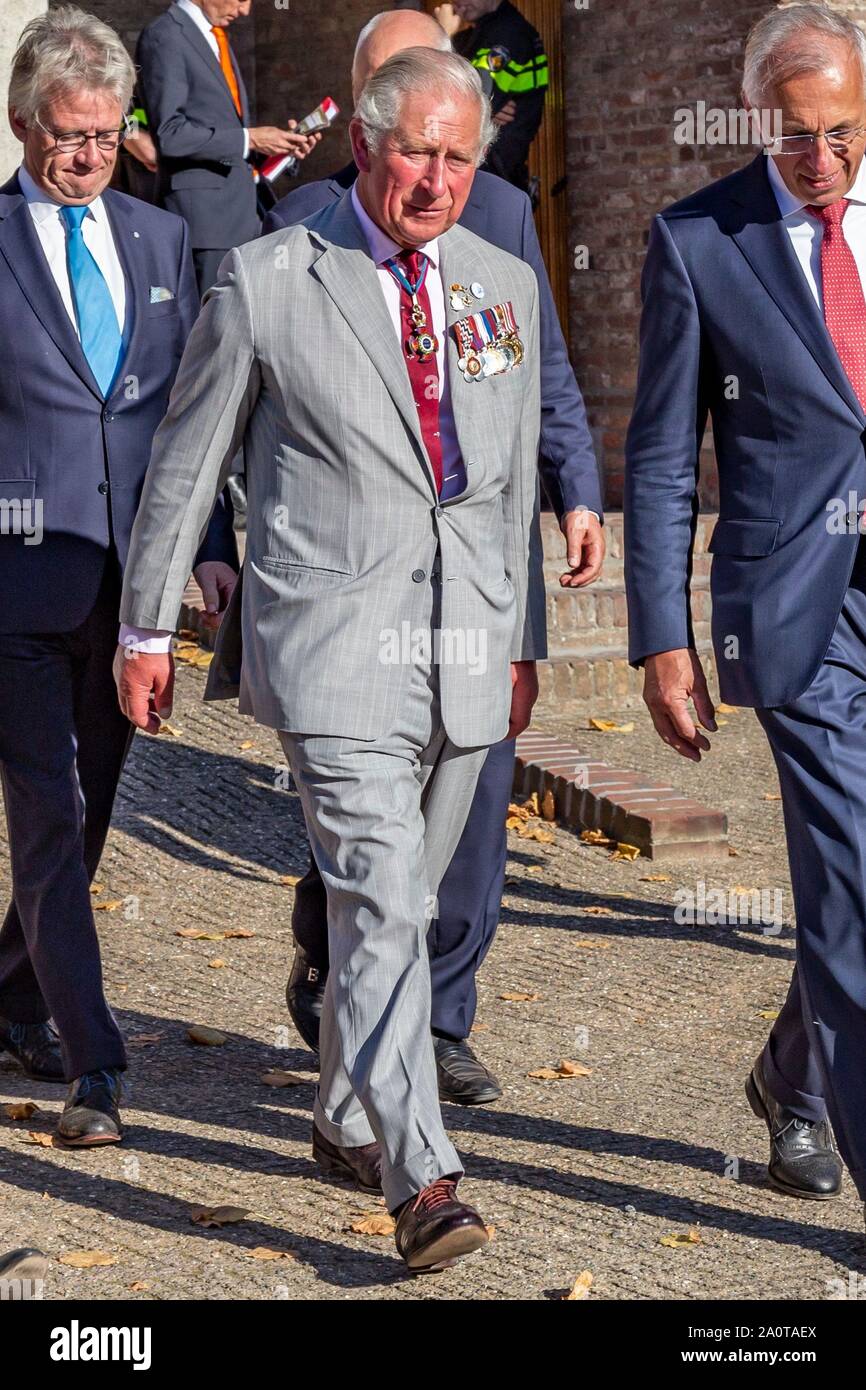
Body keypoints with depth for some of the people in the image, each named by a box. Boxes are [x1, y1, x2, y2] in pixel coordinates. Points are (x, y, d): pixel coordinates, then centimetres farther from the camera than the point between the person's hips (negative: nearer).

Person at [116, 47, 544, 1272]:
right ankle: (422, 1178, -18)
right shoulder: (265, 285, -2)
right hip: (335, 646, -5)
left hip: (465, 650, 5)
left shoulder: (505, 287, 11)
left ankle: (346, 1118, 33)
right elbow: (186, 463, 5)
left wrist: (522, 640, 19)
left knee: (402, 904, 15)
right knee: (379, 905, -15)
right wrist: (147, 626, 7)